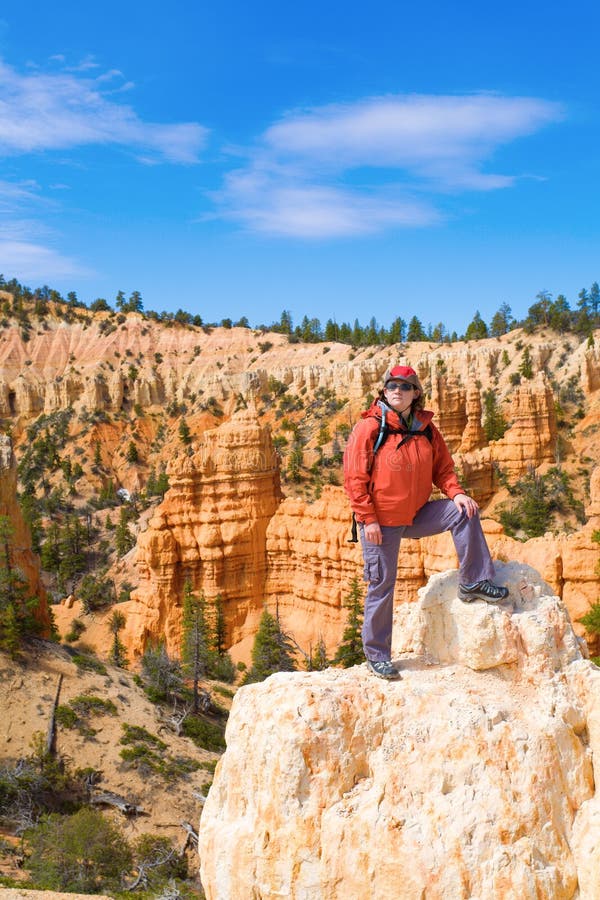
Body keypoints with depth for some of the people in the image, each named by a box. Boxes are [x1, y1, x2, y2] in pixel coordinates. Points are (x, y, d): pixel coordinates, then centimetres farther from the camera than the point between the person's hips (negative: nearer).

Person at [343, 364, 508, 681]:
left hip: (416, 515, 5)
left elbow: (442, 467, 10)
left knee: (463, 512, -13)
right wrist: (368, 519, -17)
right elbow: (354, 478, -13)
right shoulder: (369, 428, -11)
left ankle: (473, 582, -2)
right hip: (381, 523, -4)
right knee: (382, 585, 1)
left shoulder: (426, 429, 4)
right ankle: (377, 655, 16)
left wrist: (456, 492, -10)